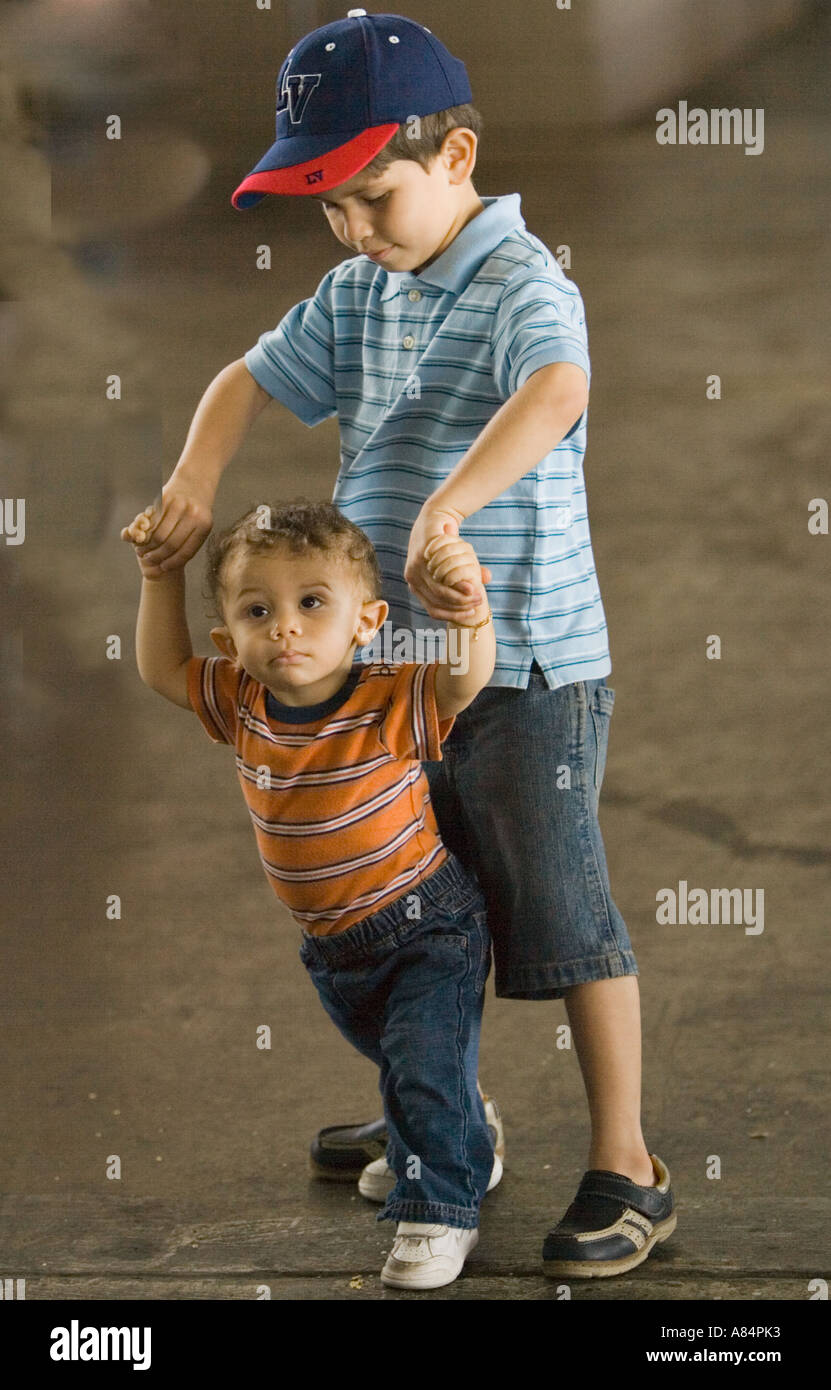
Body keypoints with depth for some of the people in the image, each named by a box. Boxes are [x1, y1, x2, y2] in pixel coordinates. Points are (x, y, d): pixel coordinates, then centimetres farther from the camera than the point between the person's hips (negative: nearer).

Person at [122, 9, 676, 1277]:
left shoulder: (523, 285, -17)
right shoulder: (359, 296, 9)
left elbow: (556, 392, -37)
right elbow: (254, 379, 19)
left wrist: (444, 508, -50)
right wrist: (196, 484, 0)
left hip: (527, 664, -8)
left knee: (562, 910, -3)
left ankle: (627, 1171, 5)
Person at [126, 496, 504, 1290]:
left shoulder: (391, 706, -27)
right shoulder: (244, 708, -11)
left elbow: (468, 675, -43)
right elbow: (161, 668, 4)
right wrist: (160, 575, -5)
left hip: (428, 925, -6)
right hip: (333, 947, 6)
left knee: (430, 1068, -12)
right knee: (394, 1063, 24)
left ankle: (442, 1210, 5)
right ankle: (463, 1156, 49)